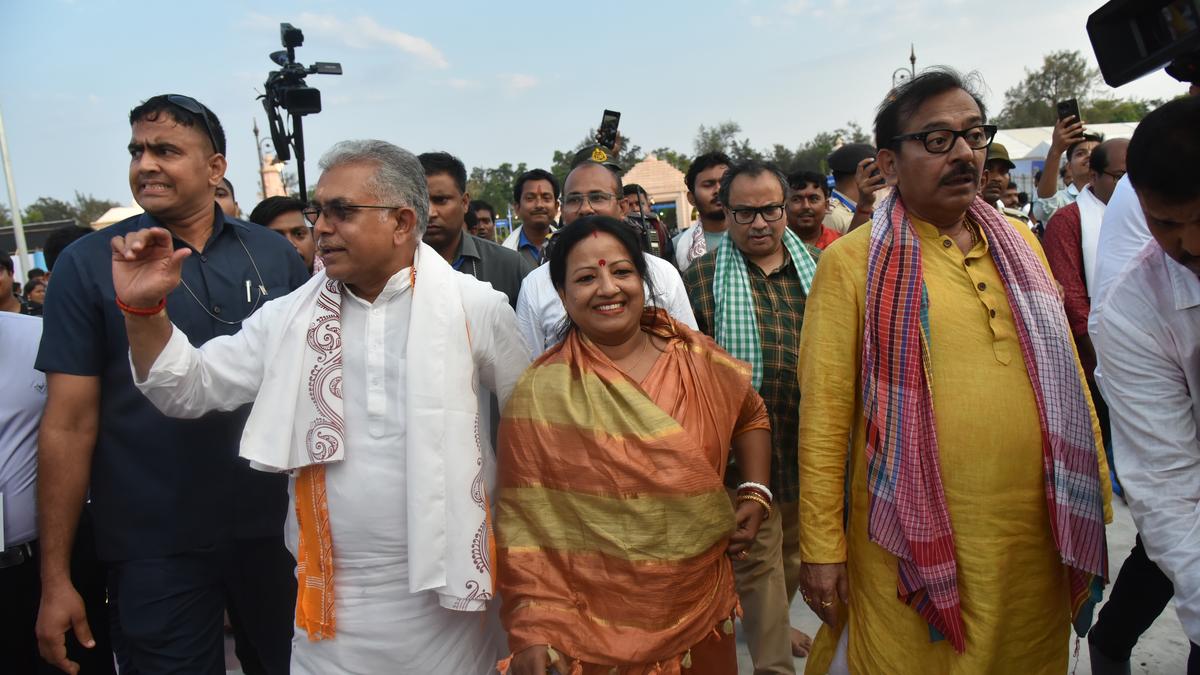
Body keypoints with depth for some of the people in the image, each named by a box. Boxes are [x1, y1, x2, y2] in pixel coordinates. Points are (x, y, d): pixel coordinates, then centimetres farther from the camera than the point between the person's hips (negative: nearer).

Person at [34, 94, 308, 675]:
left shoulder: (274, 255, 0)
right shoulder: (88, 263, -4)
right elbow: (69, 423, -5)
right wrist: (55, 578, -5)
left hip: (277, 529, 2)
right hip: (153, 547, -2)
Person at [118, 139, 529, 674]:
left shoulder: (475, 308, -5)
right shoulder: (290, 317, 3)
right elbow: (188, 389, 6)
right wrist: (144, 309, -11)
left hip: (447, 588, -2)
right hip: (331, 596, 2)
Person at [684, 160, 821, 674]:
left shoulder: (817, 270, 7)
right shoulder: (701, 279, -5)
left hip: (809, 441, 5)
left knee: (793, 548, 21)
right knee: (758, 557, 3)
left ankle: (771, 626, 45)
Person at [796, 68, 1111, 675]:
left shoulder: (1019, 243, 8)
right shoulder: (851, 261, -8)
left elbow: (1066, 373, 14)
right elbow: (824, 410, -11)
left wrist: (1093, 493, 13)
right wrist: (821, 547, -11)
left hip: (1037, 532, 5)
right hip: (913, 540, -4)